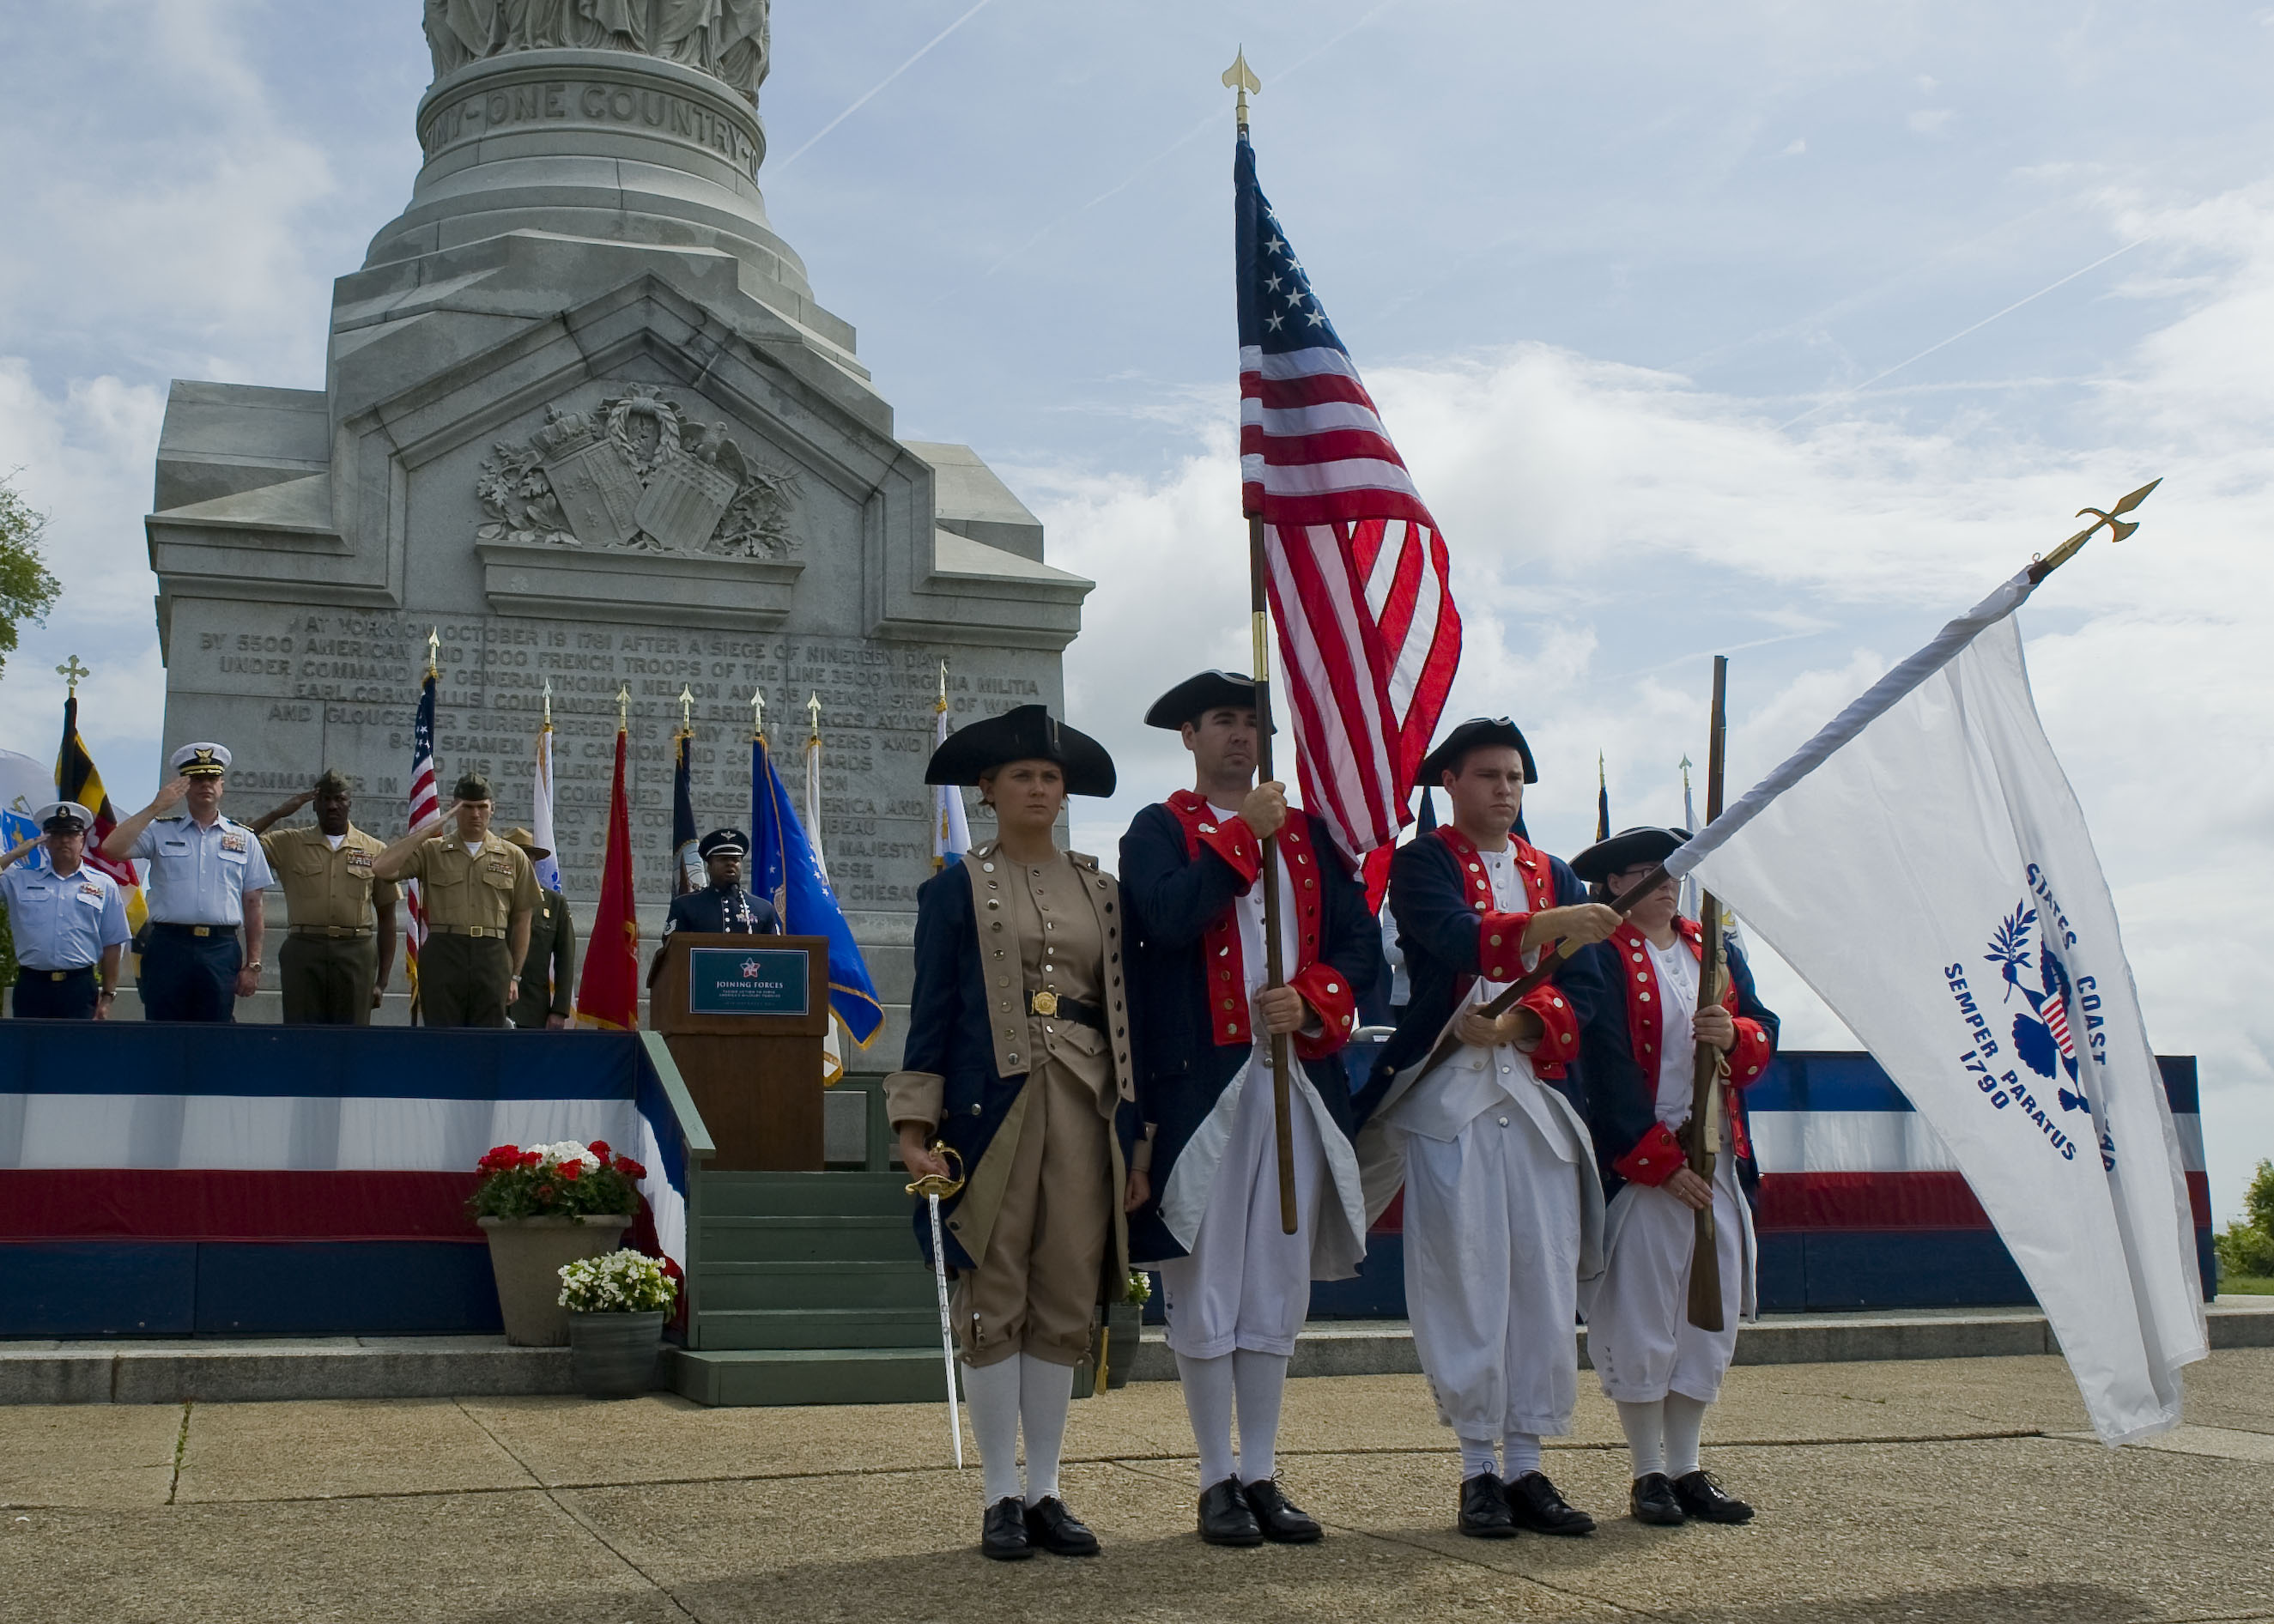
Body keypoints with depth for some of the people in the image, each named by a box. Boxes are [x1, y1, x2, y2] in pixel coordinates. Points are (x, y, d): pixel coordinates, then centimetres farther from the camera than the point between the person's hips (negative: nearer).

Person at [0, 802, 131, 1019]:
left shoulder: (104, 885, 10)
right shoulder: (19, 880, 14)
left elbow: (112, 944, 8)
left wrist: (107, 997, 2)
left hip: (79, 987, -1)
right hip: (32, 987, 1)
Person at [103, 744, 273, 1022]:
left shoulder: (245, 839, 13)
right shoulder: (160, 830, 11)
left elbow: (252, 905, 11)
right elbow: (112, 849, -6)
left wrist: (252, 965, 6)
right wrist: (156, 808, -6)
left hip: (221, 951, 1)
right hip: (168, 947, -1)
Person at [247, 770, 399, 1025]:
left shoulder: (376, 851, 10)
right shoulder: (289, 843, 10)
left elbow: (386, 917, 12)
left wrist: (382, 980, 8)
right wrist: (279, 813, -1)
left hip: (356, 953, 0)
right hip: (303, 949, 0)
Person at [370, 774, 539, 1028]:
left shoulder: (514, 857, 11)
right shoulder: (431, 850, 7)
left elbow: (522, 919, 13)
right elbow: (382, 868, -9)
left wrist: (515, 975, 9)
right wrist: (431, 827, -8)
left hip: (492, 958, 1)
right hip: (443, 955, -1)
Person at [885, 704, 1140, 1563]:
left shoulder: (1101, 891, 14)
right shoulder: (957, 889, 3)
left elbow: (1122, 1009, 14)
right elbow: (932, 1009, 0)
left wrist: (1137, 1135, 9)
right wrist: (916, 1126, -9)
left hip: (1083, 1110, 4)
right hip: (992, 1107, -3)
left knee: (1065, 1306, 6)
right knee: (994, 1304, 0)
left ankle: (1044, 1494, 16)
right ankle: (1002, 1500, 9)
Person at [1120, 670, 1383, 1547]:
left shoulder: (1309, 832, 16)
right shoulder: (1159, 830, 4)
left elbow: (1361, 943, 10)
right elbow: (1168, 919, -15)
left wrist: (1310, 998, -8)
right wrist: (1244, 833, -13)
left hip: (1299, 1080, 4)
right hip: (1199, 1083, -4)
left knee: (1278, 1283, 8)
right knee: (1204, 1286, 0)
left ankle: (1263, 1475, 18)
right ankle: (1218, 1480, 11)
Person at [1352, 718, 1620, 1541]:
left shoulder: (1555, 877, 18)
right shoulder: (1421, 863, 4)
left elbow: (1579, 987, 6)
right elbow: (1453, 940, -17)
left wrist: (1515, 1024, -12)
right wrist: (1547, 927, -30)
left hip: (1541, 1096, 5)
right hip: (1450, 1099, -4)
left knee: (1546, 1281, 3)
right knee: (1466, 1280, -4)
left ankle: (1527, 1466, 11)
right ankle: (1479, 1471, 4)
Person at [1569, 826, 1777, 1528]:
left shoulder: (1717, 952, 16)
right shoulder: (1599, 956, -6)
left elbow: (1764, 1035, 12)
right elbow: (1609, 1072, -12)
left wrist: (1735, 1036, -13)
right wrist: (1664, 1163, -16)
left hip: (1719, 1161, 6)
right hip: (1638, 1168, -6)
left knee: (1710, 1314, 9)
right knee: (1639, 1319, -2)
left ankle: (1688, 1468, 19)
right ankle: (1649, 1473, 10)